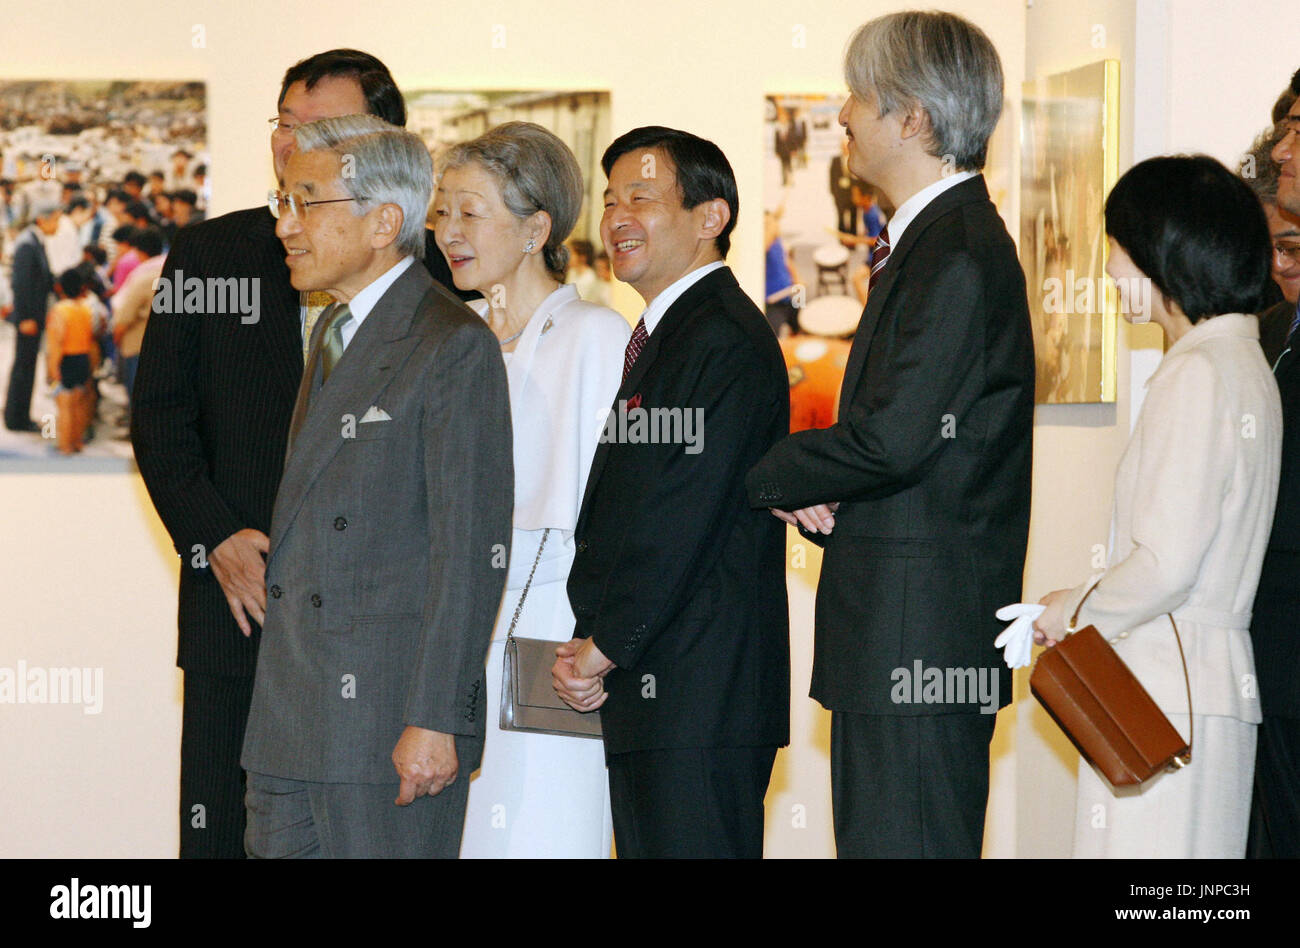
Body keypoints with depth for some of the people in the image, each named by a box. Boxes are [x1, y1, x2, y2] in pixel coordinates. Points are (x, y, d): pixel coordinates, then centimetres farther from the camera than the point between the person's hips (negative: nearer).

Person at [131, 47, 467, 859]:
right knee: (221, 833, 4)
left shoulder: (433, 273, 2)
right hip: (240, 608, 2)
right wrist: (216, 539, -7)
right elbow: (160, 417, 7)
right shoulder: (208, 254, 8)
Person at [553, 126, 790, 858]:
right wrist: (591, 649, 5)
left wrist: (606, 646, -9)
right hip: (647, 690, 10)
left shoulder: (727, 342, -12)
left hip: (700, 696, -10)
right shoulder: (659, 336, 20)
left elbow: (682, 521, -17)